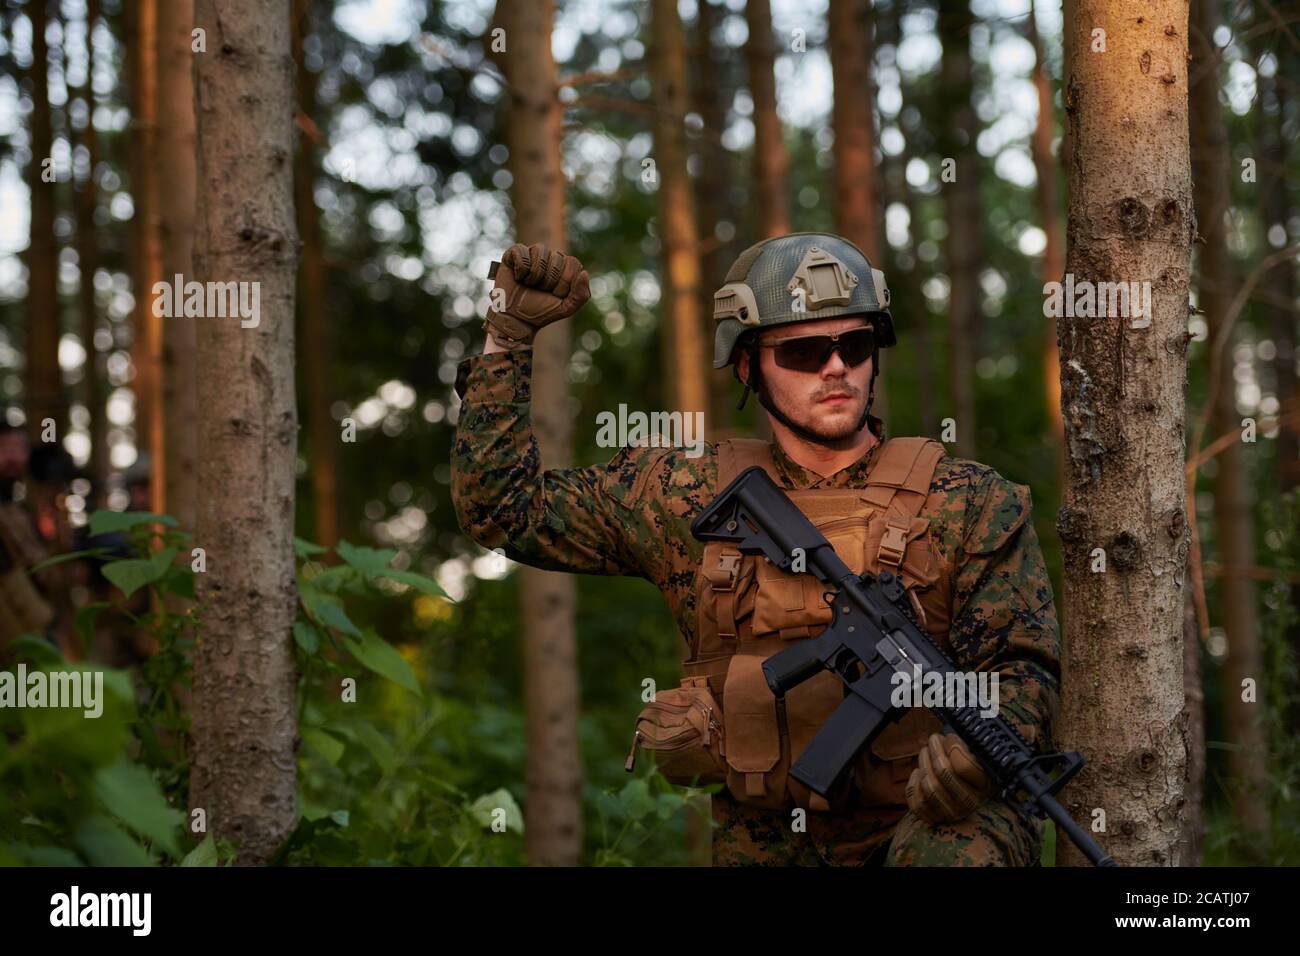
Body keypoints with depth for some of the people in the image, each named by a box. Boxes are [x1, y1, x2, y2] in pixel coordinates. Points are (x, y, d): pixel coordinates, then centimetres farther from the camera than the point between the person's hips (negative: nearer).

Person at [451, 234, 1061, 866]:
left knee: (967, 848, -35)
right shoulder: (692, 497, 7)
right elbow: (503, 508, 11)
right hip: (764, 846, 3)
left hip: (928, 823, -3)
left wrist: (976, 748, -28)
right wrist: (506, 341, 5)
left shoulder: (970, 503, 1)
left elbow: (1020, 668, -5)